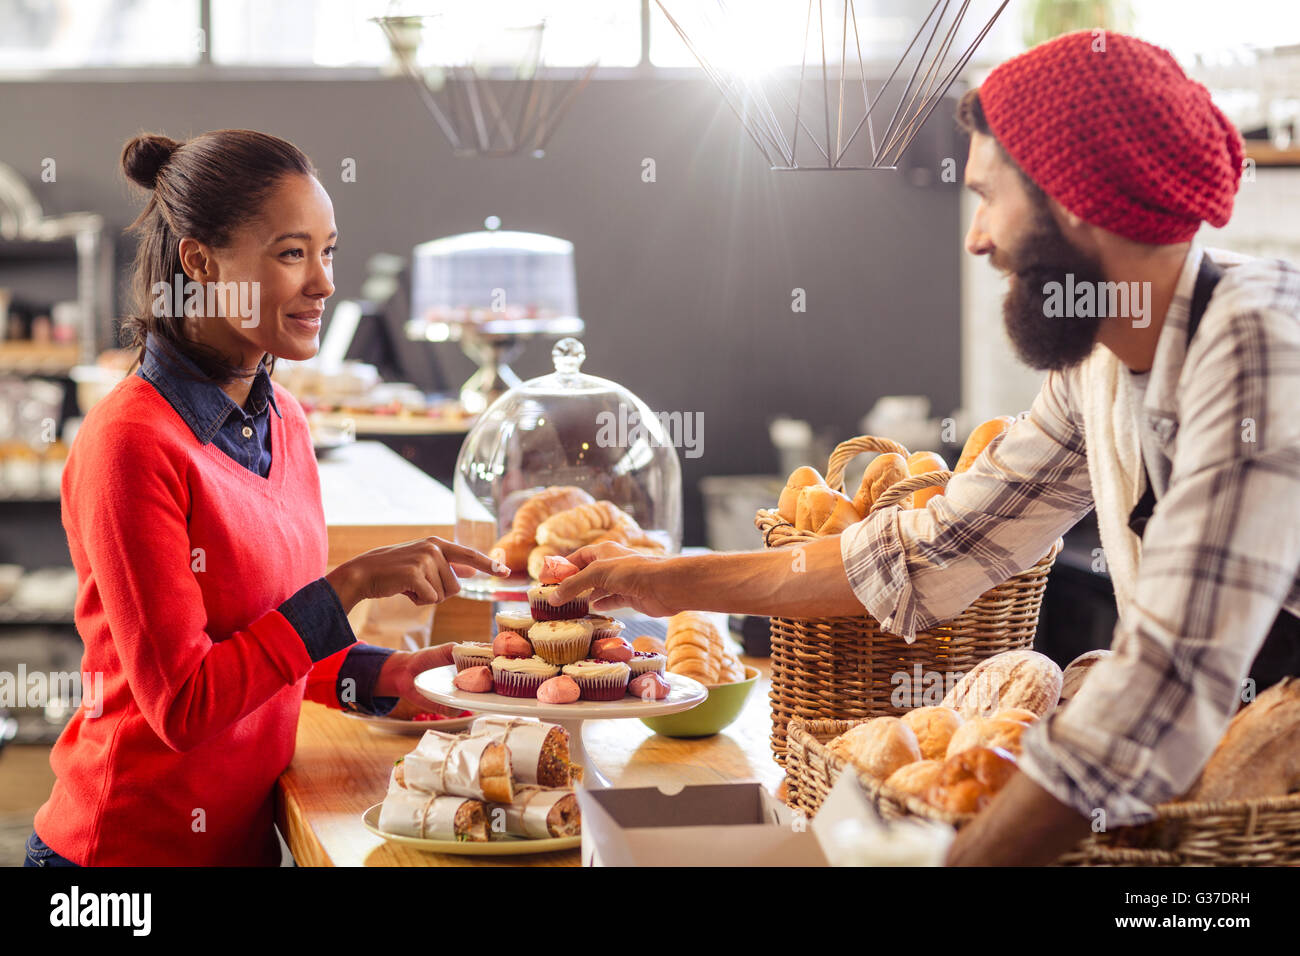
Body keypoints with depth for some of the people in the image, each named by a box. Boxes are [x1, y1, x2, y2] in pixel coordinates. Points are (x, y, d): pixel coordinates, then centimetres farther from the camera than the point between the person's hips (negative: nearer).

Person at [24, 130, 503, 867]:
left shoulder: (283, 419, 4)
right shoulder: (133, 441, -19)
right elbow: (180, 706, -21)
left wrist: (388, 676, -4)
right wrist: (351, 584, -24)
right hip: (135, 845, -7)